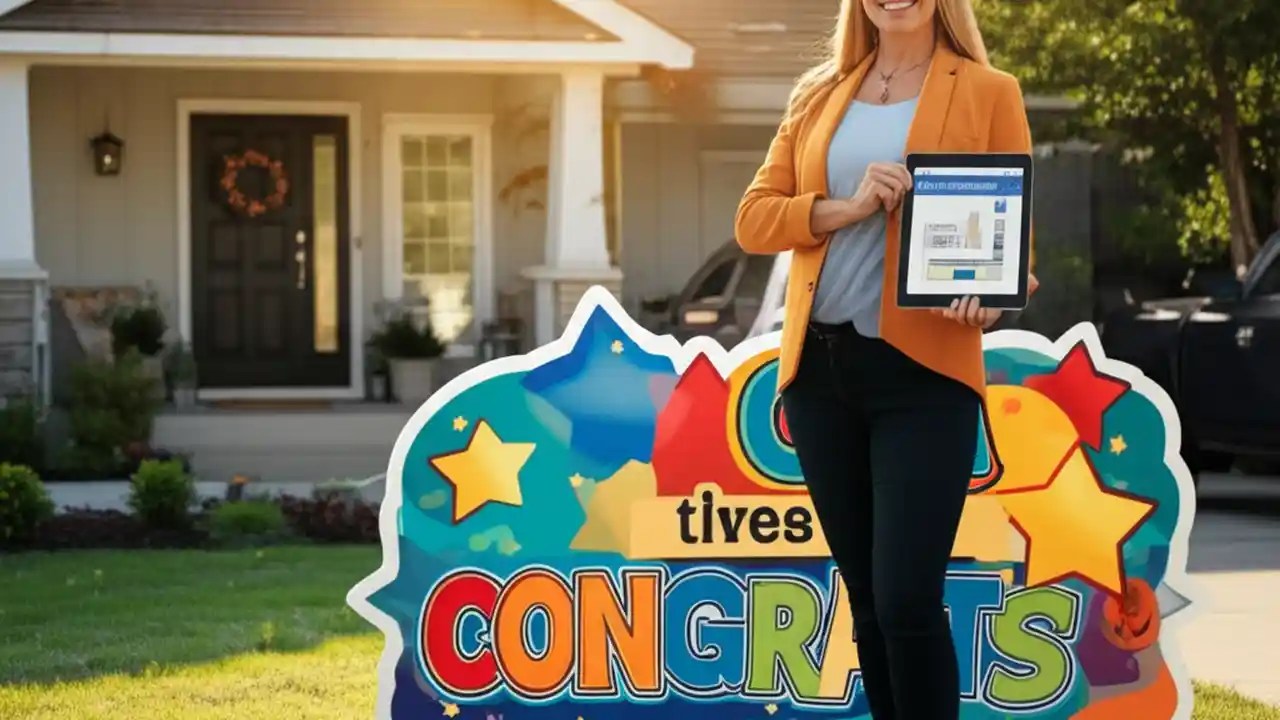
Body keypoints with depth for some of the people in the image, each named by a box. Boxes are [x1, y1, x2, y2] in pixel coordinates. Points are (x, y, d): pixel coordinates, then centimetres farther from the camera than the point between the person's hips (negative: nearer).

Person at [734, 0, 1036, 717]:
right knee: (867, 599, 11)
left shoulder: (989, 92, 2)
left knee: (907, 601, -12)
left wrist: (987, 299, -20)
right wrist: (845, 208, -11)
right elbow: (754, 217, 7)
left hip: (924, 371, -4)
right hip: (820, 368, 4)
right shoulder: (819, 94, 13)